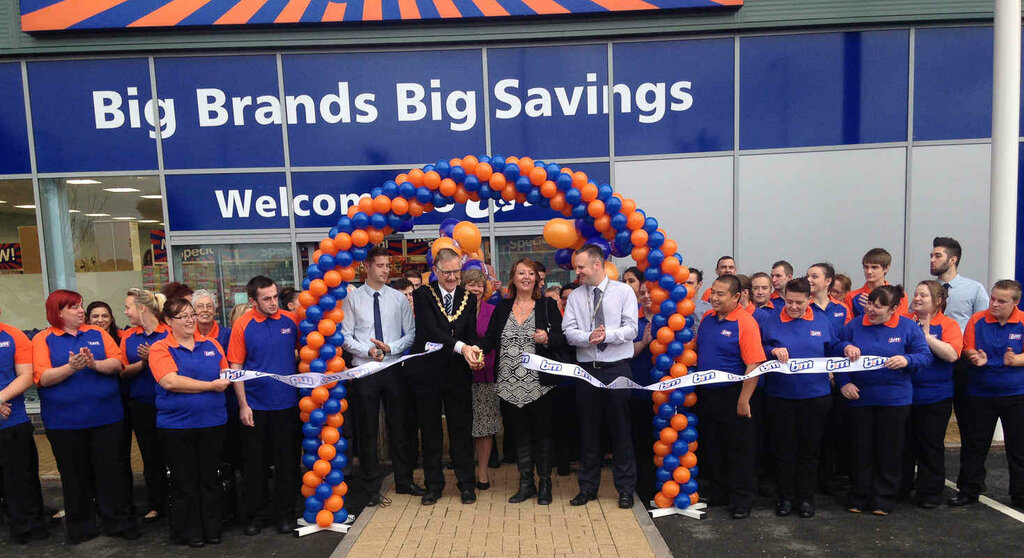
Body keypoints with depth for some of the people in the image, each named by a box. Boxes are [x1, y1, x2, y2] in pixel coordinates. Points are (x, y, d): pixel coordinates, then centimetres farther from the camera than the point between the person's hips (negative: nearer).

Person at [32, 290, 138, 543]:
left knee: (111, 469, 6)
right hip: (64, 421, -1)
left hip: (106, 416, 1)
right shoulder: (43, 339, 1)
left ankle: (118, 521, 18)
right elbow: (43, 378, -9)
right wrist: (71, 367, -25)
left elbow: (117, 364, -1)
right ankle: (80, 526, 27)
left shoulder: (97, 333, 7)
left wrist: (94, 363, -19)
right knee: (75, 474, 11)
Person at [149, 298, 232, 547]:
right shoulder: (160, 348, -6)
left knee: (209, 478, 14)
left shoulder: (211, 344, 7)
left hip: (212, 421, 3)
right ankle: (189, 531, 25)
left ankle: (212, 528, 27)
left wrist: (226, 379, -9)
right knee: (184, 482, 10)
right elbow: (170, 381, -20)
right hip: (177, 424, -3)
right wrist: (211, 386, -17)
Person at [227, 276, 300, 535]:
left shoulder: (290, 320, -3)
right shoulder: (243, 325, -7)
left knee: (287, 460, 9)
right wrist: (243, 404, -7)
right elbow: (235, 368, -4)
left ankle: (285, 512, 24)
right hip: (254, 406, -1)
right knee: (254, 462, 11)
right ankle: (257, 514, 28)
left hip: (287, 403, 1)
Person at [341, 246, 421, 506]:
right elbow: (345, 336, -2)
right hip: (364, 370, -1)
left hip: (394, 368, 2)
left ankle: (404, 480, 25)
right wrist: (368, 351, -16)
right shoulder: (352, 298, 0)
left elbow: (411, 334, 3)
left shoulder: (398, 298, 4)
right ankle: (372, 486, 21)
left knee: (399, 426, 11)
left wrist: (390, 348, -12)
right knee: (368, 430, 7)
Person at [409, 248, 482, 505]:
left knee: (462, 431, 8)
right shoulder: (423, 295, -5)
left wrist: (474, 352, -22)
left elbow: (471, 334, 1)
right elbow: (431, 330, -18)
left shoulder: (468, 298, 6)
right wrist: (461, 347, -31)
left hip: (458, 374, 2)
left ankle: (466, 484, 23)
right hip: (428, 373, -2)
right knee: (430, 432, 10)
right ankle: (433, 485, 25)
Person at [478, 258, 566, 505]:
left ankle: (544, 485, 22)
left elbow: (562, 338, -2)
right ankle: (526, 484, 25)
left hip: (539, 383, -2)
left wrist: (547, 338, -23)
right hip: (511, 384, 3)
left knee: (542, 434, 7)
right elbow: (489, 338, 3)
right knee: (521, 434, 13)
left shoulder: (547, 305, 2)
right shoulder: (502, 307, 9)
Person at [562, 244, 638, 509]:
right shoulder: (576, 296, 7)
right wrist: (589, 337, -20)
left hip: (617, 369, -3)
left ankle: (626, 489, 19)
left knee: (620, 429, 4)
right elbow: (569, 332, -2)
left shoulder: (624, 291, 0)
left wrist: (607, 335, -22)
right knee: (588, 430, 10)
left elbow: (631, 330, -7)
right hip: (587, 369, 3)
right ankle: (588, 487, 24)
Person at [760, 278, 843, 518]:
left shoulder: (821, 321, 4)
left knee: (810, 449, 11)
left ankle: (806, 497, 25)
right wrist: (773, 350, -19)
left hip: (815, 396, 1)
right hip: (780, 397, -1)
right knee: (783, 449, 8)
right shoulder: (772, 321, -1)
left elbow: (834, 347, 13)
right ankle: (785, 497, 22)